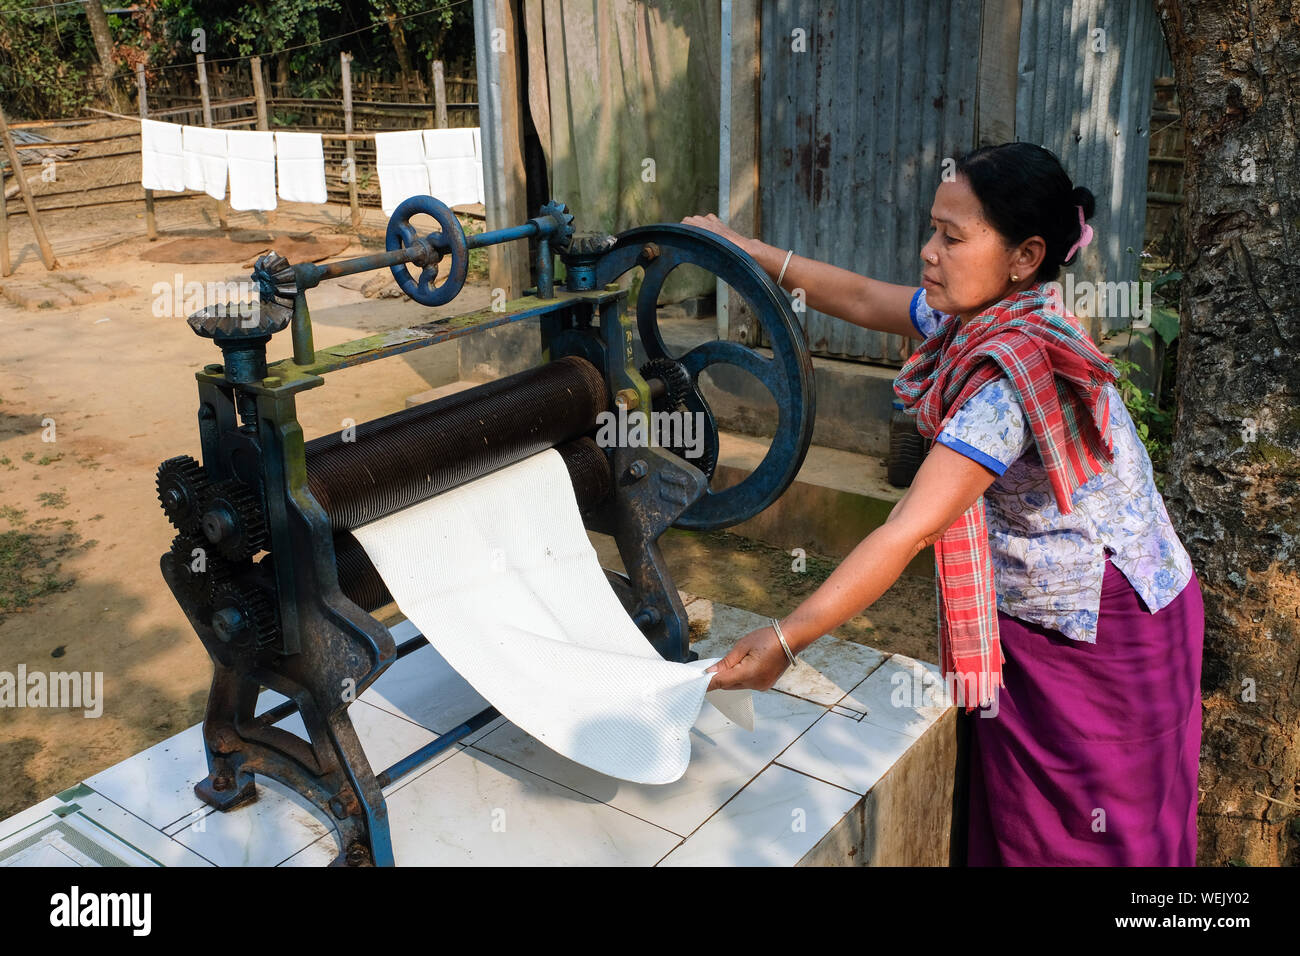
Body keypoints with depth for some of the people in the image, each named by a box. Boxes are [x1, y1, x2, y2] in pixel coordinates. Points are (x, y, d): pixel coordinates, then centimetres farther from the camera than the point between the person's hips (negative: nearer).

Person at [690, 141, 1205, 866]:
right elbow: (863, 299, 9)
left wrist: (788, 640, -34)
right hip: (1033, 623, 8)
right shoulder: (987, 317, -4)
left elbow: (909, 532, -35)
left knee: (1080, 839, 11)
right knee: (1011, 826, 21)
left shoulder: (1010, 377, -32)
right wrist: (743, 249, 9)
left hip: (1102, 643, -8)